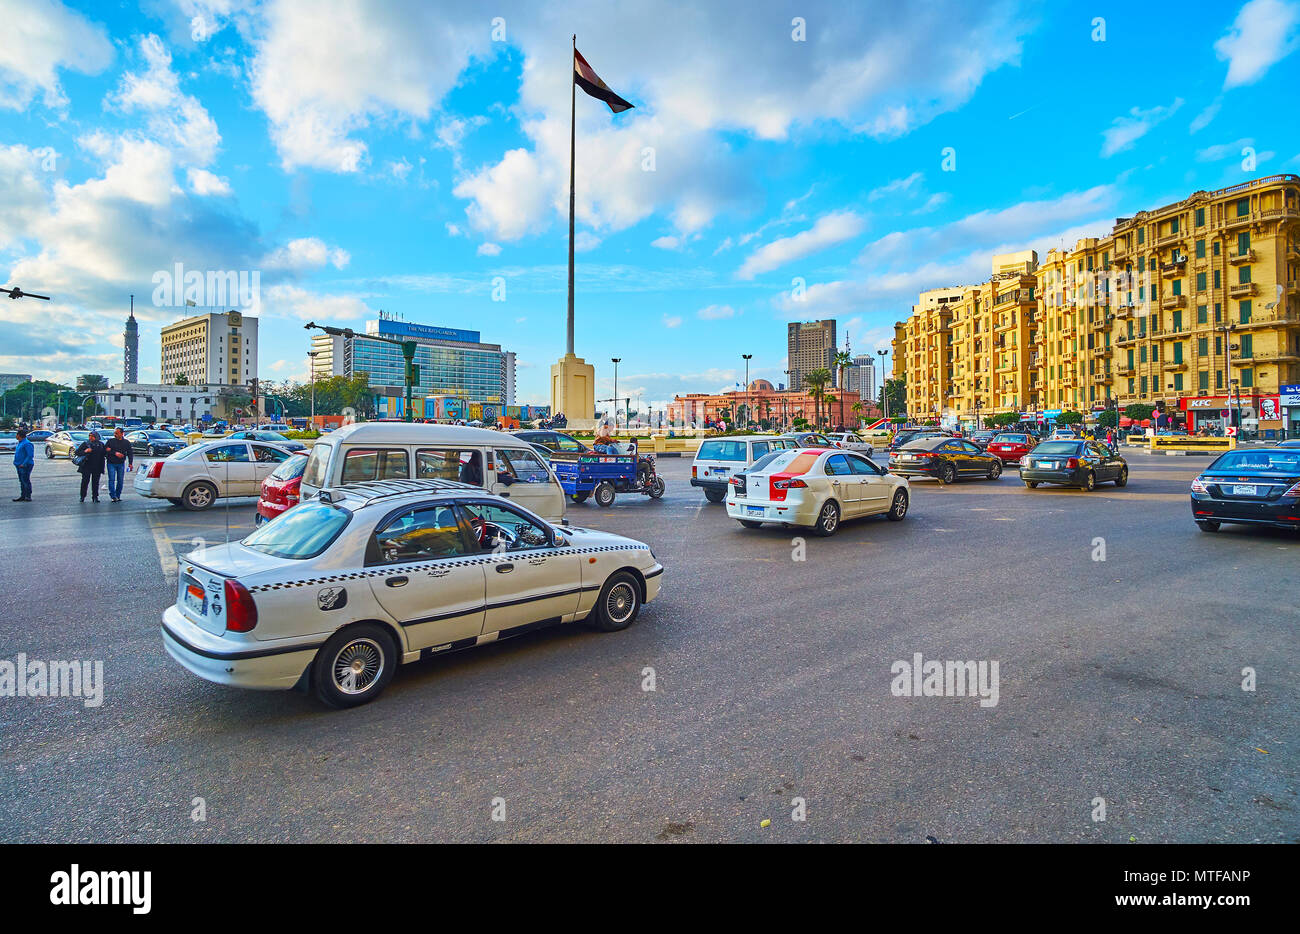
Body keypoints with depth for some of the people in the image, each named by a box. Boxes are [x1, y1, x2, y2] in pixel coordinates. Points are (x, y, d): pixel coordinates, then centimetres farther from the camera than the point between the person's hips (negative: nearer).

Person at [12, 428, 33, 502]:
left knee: (26, 481, -6)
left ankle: (28, 497, -2)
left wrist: (24, 464, -24)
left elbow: (30, 455, -22)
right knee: (22, 481, 13)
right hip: (20, 465, 10)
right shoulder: (20, 443, 15)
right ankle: (23, 496, 18)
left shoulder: (27, 444, -16)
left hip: (25, 466, -10)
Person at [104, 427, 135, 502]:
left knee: (120, 480, 5)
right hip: (111, 463, -1)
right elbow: (105, 450, -6)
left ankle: (118, 496, 16)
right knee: (111, 480, -8)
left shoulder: (126, 442, 4)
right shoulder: (110, 441, 0)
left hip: (121, 464, 2)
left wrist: (130, 463, -5)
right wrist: (115, 453, -18)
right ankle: (113, 496, -8)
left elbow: (130, 453, 4)